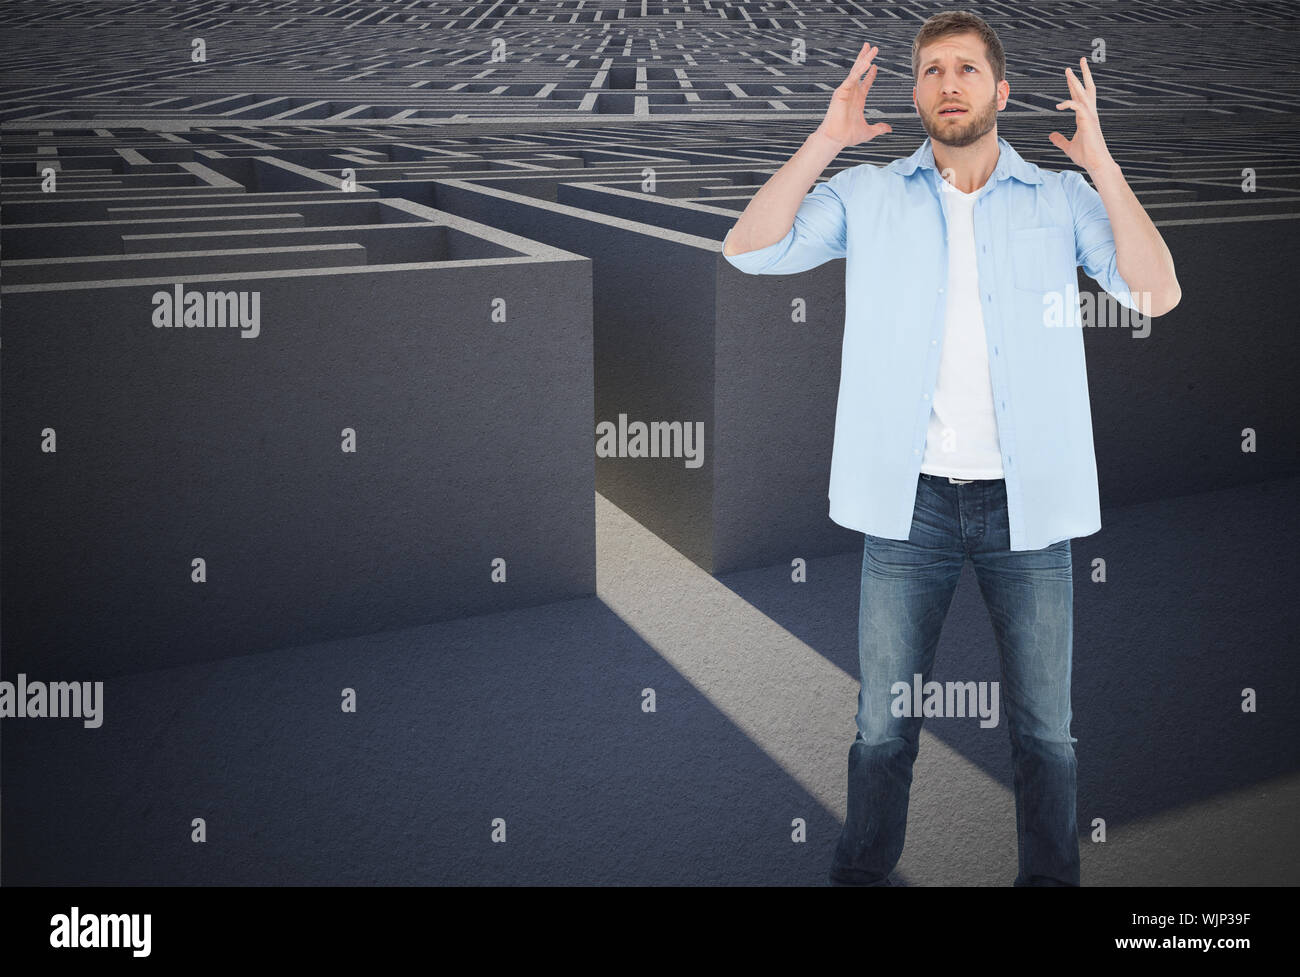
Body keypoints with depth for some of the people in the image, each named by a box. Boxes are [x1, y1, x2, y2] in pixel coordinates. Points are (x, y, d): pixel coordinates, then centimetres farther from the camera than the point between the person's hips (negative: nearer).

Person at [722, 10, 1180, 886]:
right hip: (912, 499, 0)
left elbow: (1157, 294, -5)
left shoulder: (1062, 199, 7)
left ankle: (1050, 877, 27)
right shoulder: (868, 196, 8)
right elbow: (749, 249, -3)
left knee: (1045, 729, 10)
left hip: (1027, 499, 0)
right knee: (883, 726, 8)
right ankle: (861, 876, 24)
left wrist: (1100, 162, -9)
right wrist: (826, 140, -7)